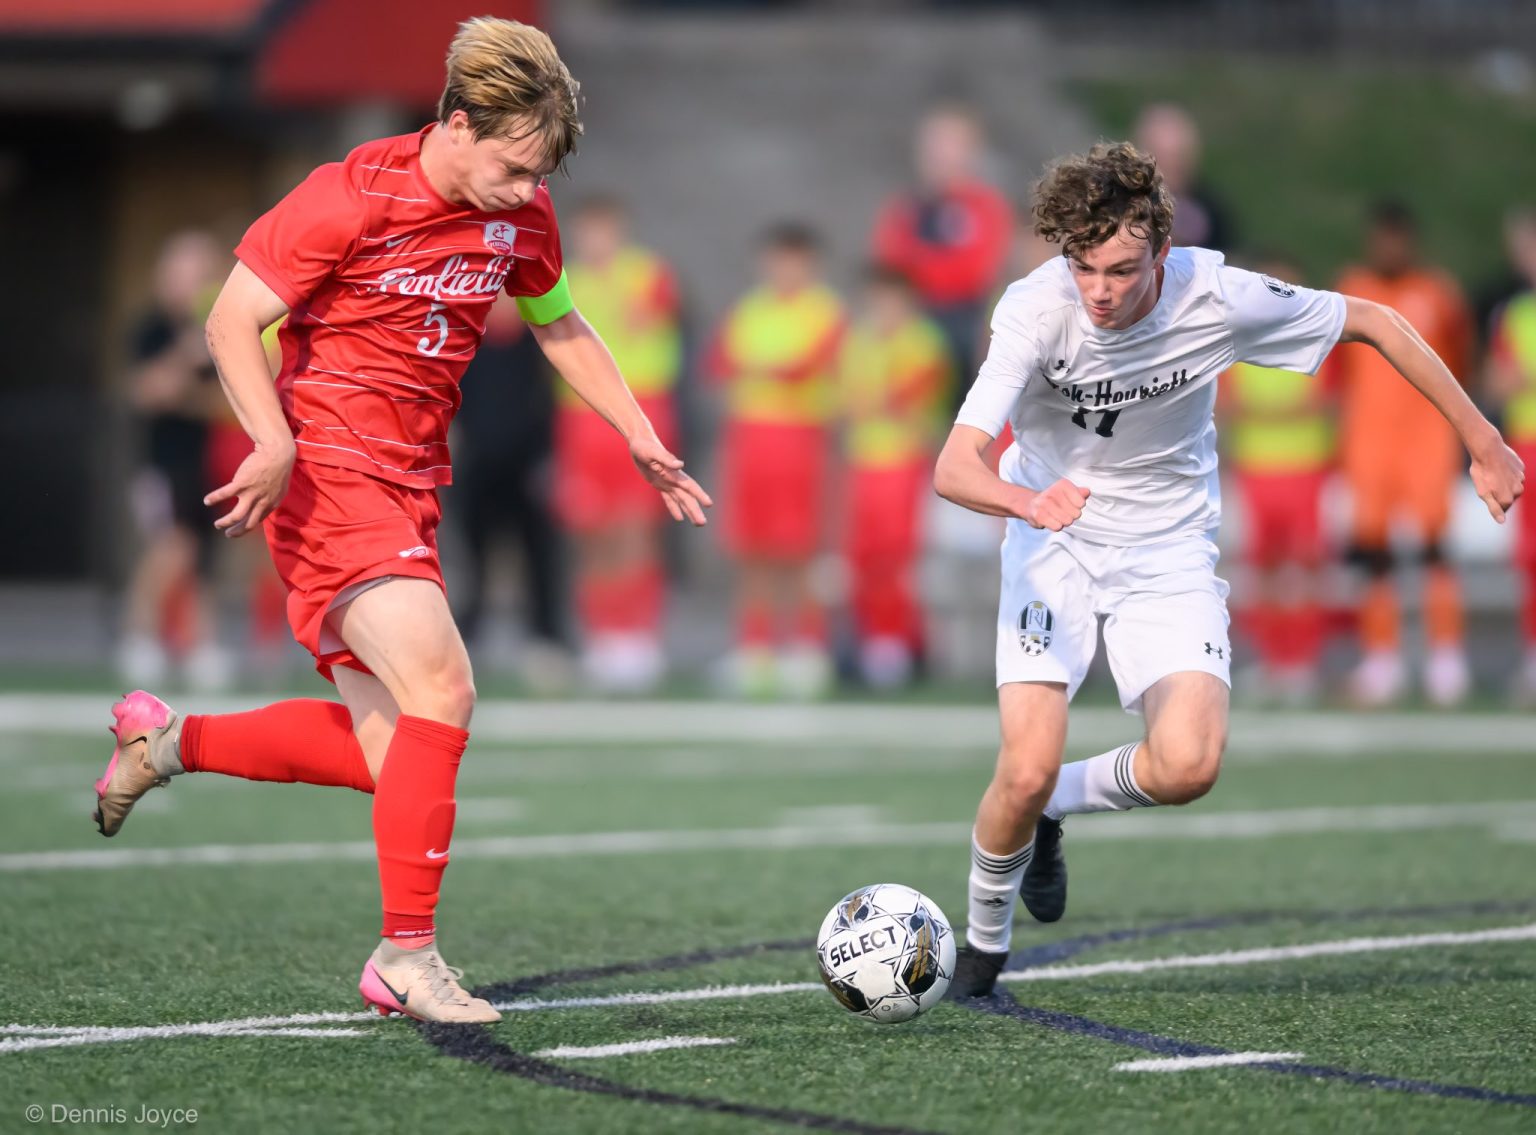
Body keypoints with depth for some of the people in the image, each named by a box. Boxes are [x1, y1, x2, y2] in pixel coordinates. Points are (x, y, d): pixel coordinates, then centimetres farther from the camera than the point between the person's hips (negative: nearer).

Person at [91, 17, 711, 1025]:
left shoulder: (521, 217, 7)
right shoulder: (350, 198, -14)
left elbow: (559, 326, 24)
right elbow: (233, 321, -13)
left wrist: (640, 439, 19)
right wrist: (276, 444, -26)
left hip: (410, 489, 8)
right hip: (326, 477, -8)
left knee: (389, 753, 7)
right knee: (441, 689, -21)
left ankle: (170, 741, 25)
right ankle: (408, 956, -14)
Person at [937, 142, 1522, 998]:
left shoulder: (1217, 298, -21)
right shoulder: (1036, 309, -25)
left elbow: (1375, 323, -5)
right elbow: (955, 467, -33)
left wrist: (1483, 443, -2)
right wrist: (1027, 500, -56)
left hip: (1169, 552, 1)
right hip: (1055, 547, -1)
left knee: (1188, 767, -22)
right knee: (1028, 771, -17)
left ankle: (1058, 803, 11)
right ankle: (985, 943, 14)